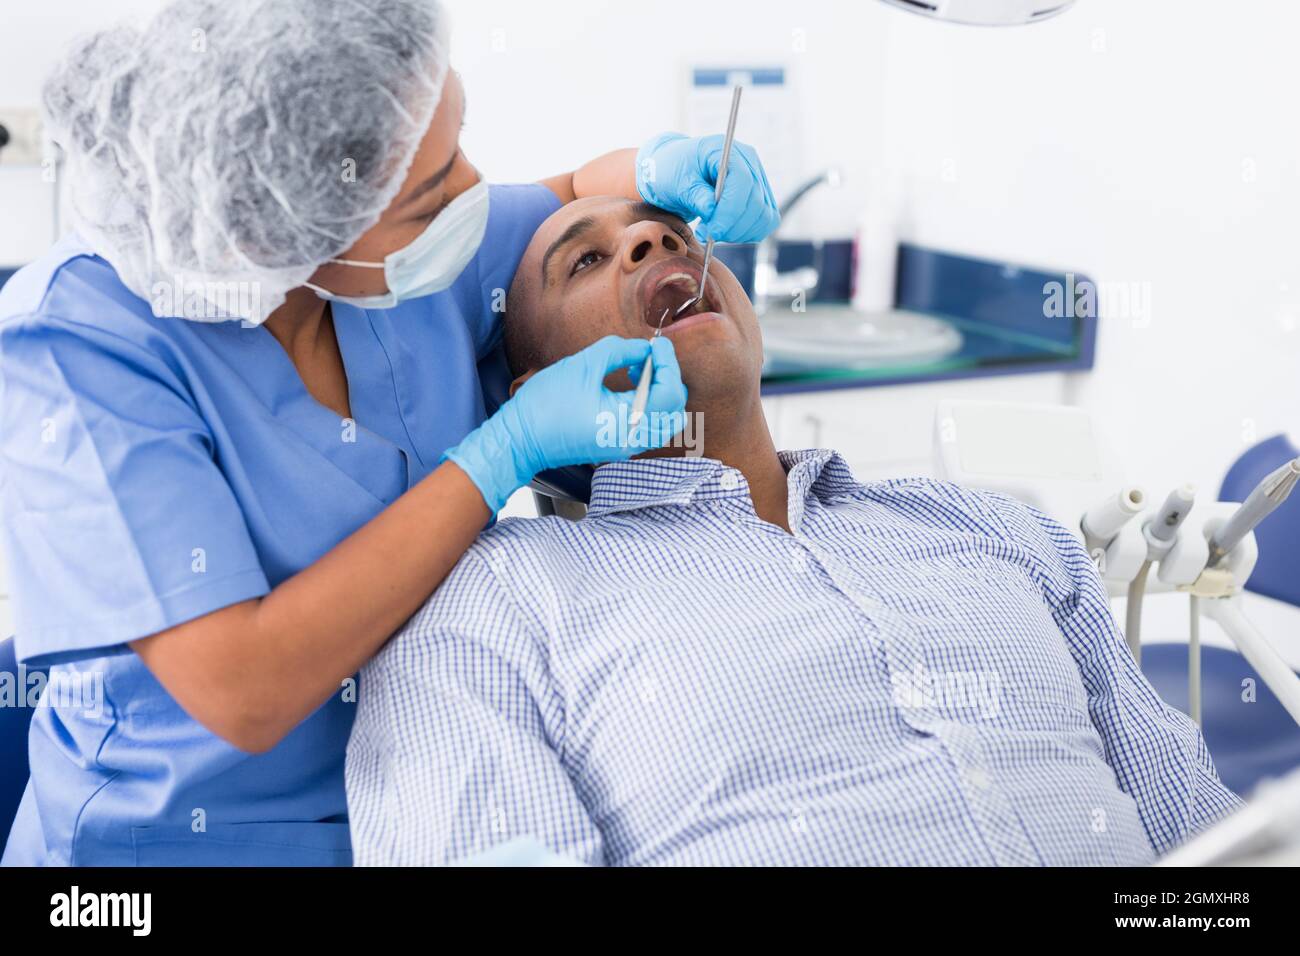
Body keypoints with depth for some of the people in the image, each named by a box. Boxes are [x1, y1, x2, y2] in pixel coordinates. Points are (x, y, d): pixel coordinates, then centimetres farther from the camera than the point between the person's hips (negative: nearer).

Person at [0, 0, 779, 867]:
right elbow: (245, 695, -29)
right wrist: (513, 449, -28)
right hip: (177, 833, -5)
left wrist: (663, 167, -11)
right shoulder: (71, 341, -24)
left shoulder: (415, 259, -8)